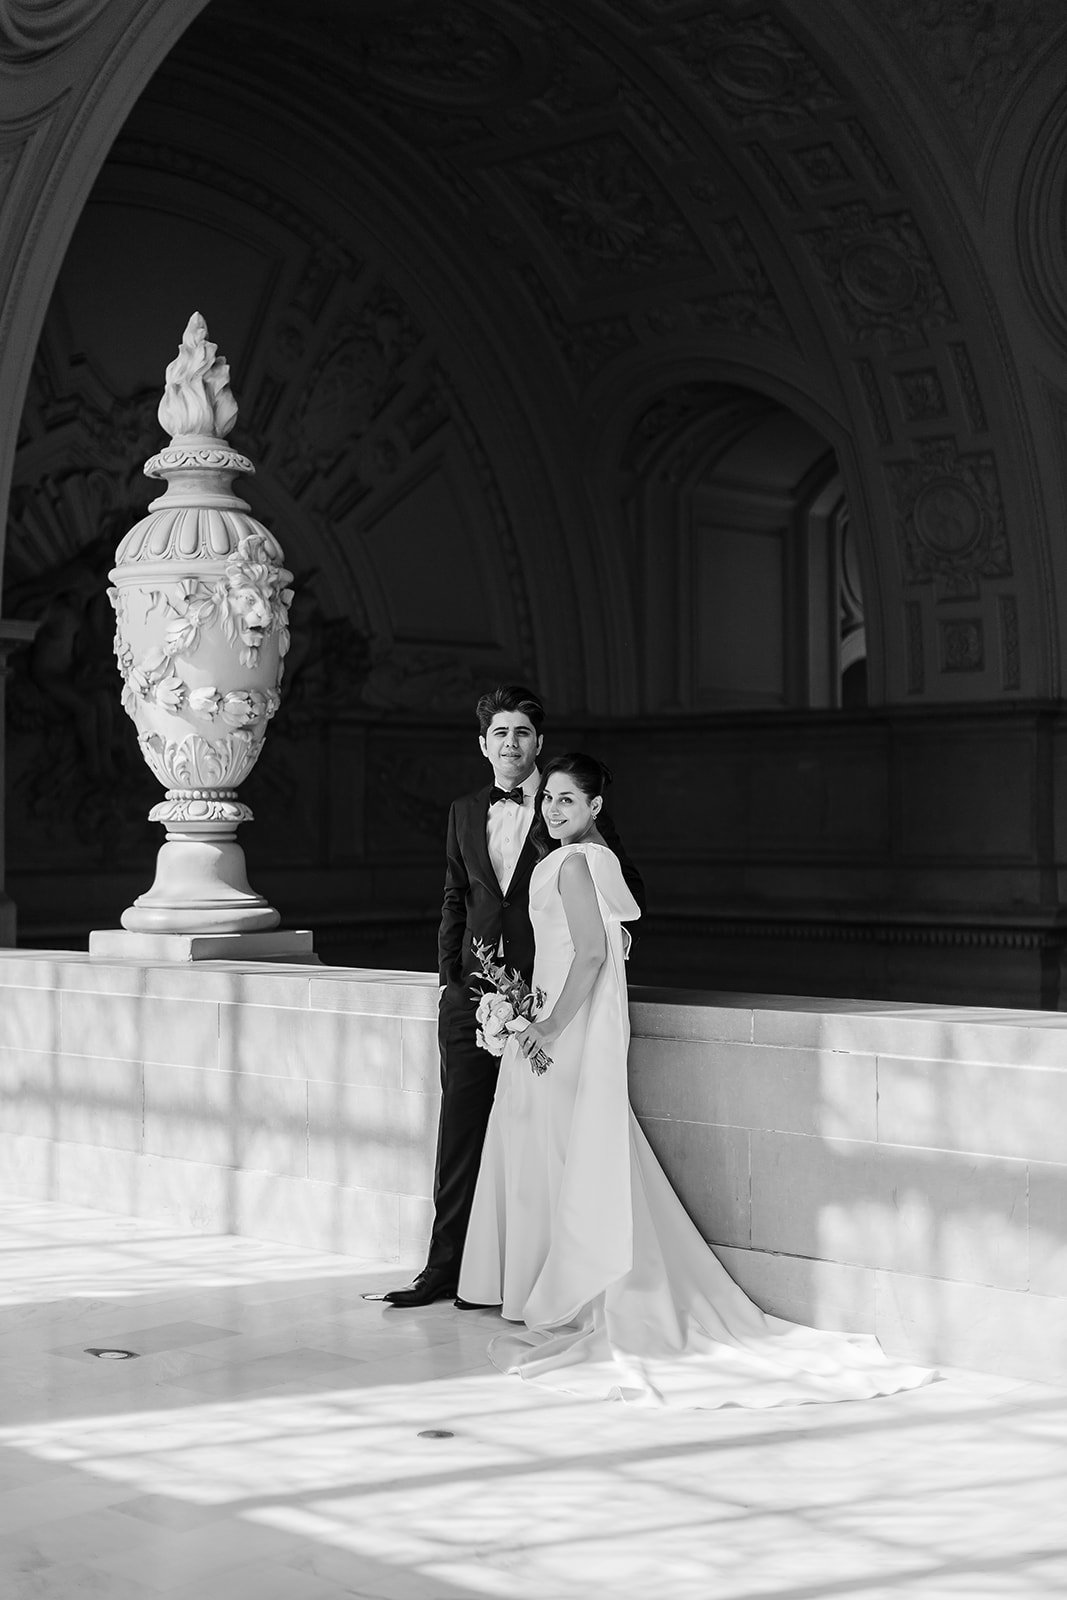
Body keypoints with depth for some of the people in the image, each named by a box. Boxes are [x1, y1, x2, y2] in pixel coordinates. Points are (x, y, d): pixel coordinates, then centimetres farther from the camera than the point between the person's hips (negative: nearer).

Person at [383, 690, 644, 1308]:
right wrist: (450, 975, 10)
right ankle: (446, 1269, 10)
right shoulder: (465, 814, 14)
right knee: (460, 1137, 4)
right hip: (472, 995, 4)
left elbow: (630, 886, 7)